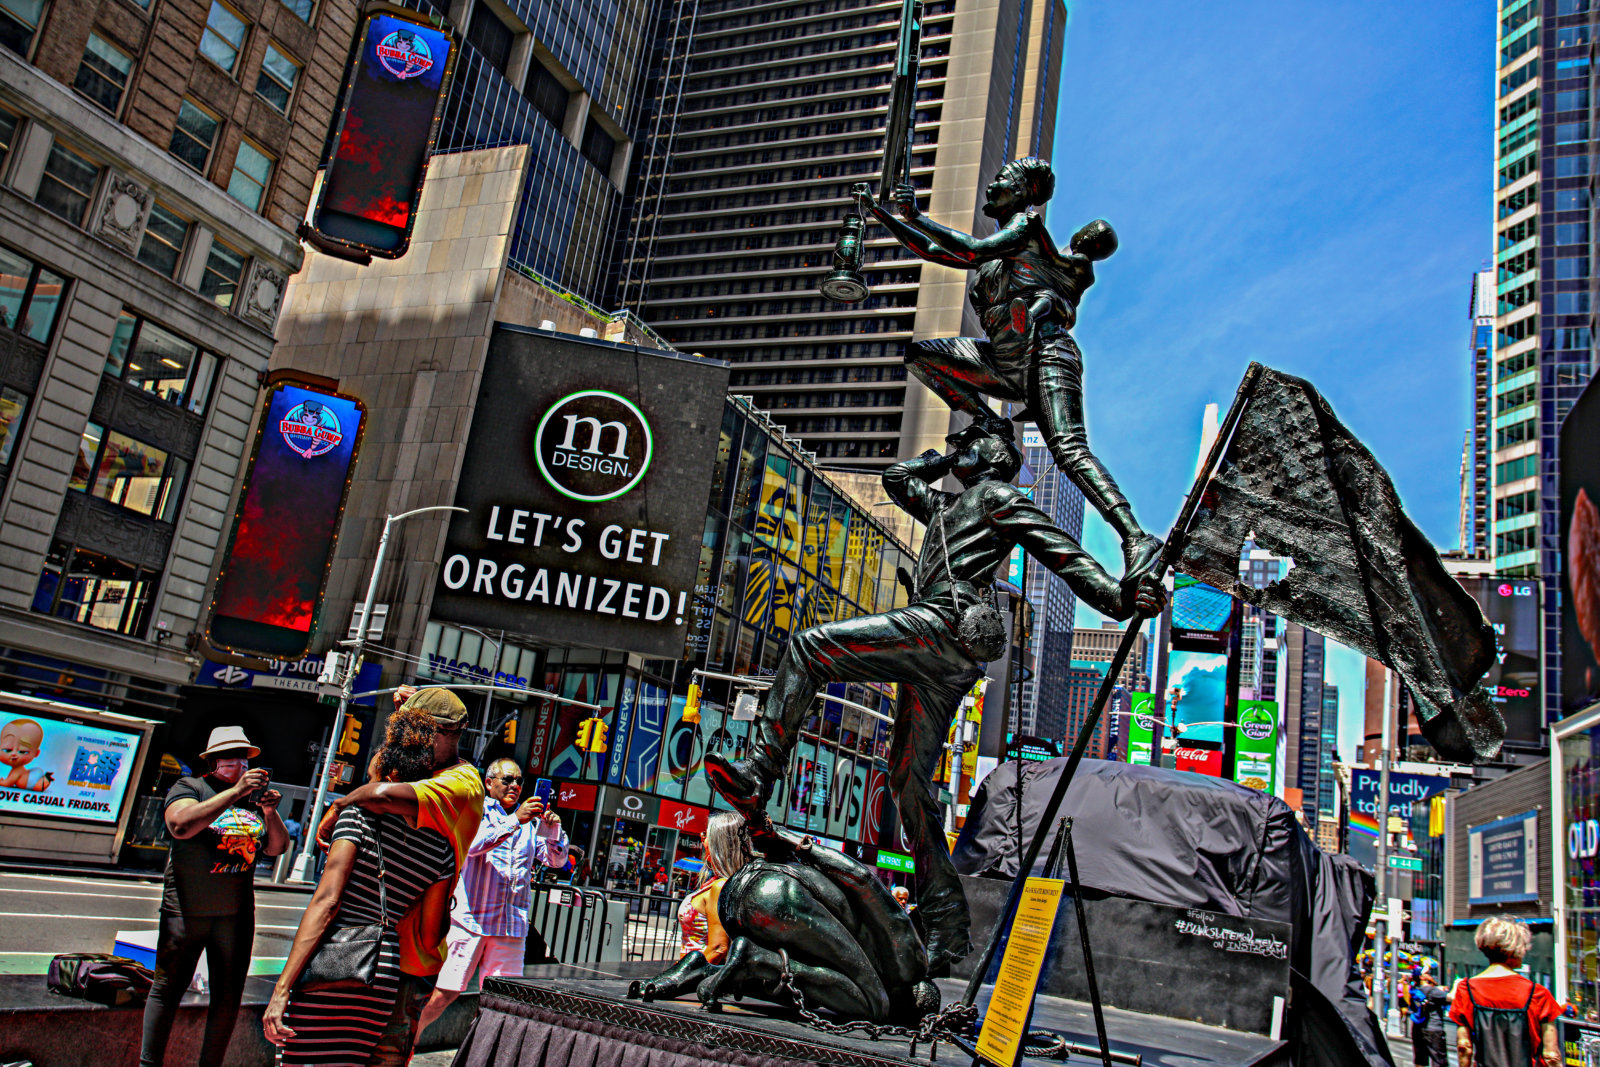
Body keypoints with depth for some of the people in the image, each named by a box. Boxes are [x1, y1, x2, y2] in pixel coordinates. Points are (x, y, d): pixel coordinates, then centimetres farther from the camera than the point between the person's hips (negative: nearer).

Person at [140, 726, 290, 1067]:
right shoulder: (189, 787, -3)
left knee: (228, 1000, 7)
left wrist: (270, 813, -12)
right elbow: (181, 825, -24)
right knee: (167, 990, 5)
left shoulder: (253, 798, 9)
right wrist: (235, 791, -27)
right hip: (187, 910, -4)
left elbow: (277, 848, 6)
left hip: (236, 914, 4)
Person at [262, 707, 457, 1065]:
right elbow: (429, 930, 8)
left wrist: (282, 987, -15)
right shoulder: (441, 849, 5)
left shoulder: (359, 814, -5)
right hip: (382, 981, 5)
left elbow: (325, 903, -14)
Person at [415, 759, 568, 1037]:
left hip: (511, 925, 4)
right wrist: (515, 822, -22)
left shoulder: (531, 821, 14)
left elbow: (556, 860, 9)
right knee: (445, 992, -3)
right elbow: (472, 844, -16)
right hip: (470, 917, -3)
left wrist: (554, 829, -9)